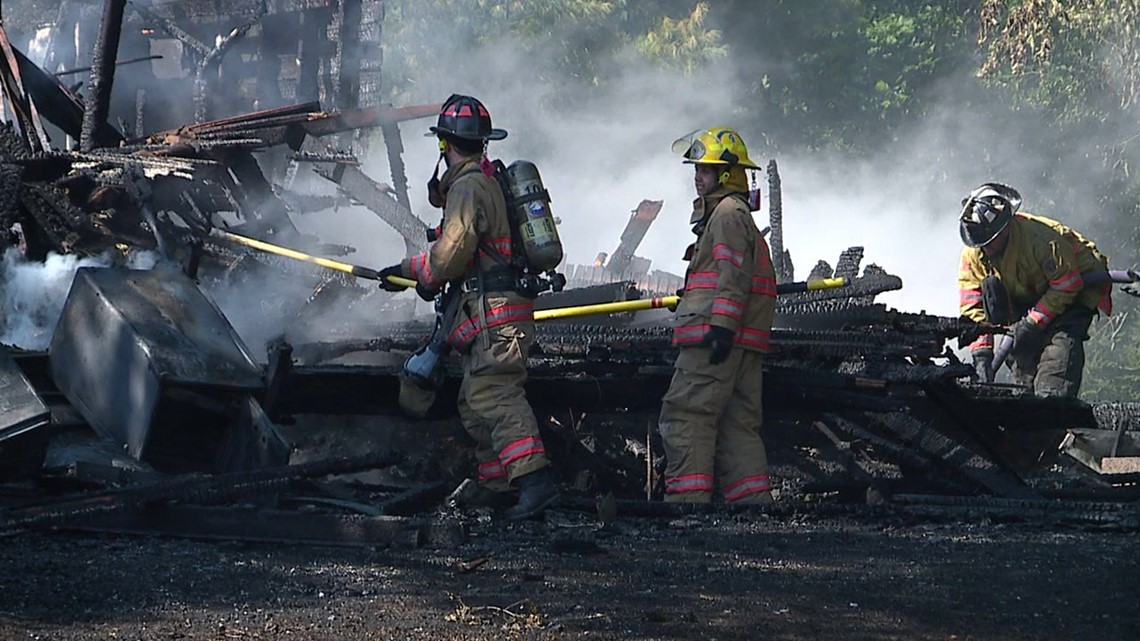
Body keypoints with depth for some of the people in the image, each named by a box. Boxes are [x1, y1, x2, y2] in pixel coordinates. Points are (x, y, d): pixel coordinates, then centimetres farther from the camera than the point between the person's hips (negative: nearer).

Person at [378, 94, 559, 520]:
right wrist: (407, 270, 35)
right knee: (475, 401, 17)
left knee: (494, 395, -21)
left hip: (495, 312, -11)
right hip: (505, 310, 11)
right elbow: (452, 248, 31)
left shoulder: (467, 188, -12)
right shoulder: (489, 181, 21)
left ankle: (534, 481, -33)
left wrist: (428, 278, 2)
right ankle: (494, 486, 21)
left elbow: (454, 250, -19)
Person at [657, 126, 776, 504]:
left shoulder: (729, 213, -7)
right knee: (737, 424, 9)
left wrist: (722, 324, -25)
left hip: (719, 336, -11)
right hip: (744, 345, 11)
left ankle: (687, 496, -18)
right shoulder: (738, 214, 26)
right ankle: (754, 500, 6)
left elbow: (735, 273, -18)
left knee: (686, 416, -12)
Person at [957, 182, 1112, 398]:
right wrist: (981, 352, -26)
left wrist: (1034, 322, -30)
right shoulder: (973, 253, -17)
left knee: (1061, 339, -26)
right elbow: (972, 306, -16)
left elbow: (1066, 285, -27)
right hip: (1027, 297, 6)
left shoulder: (1040, 239, -35)